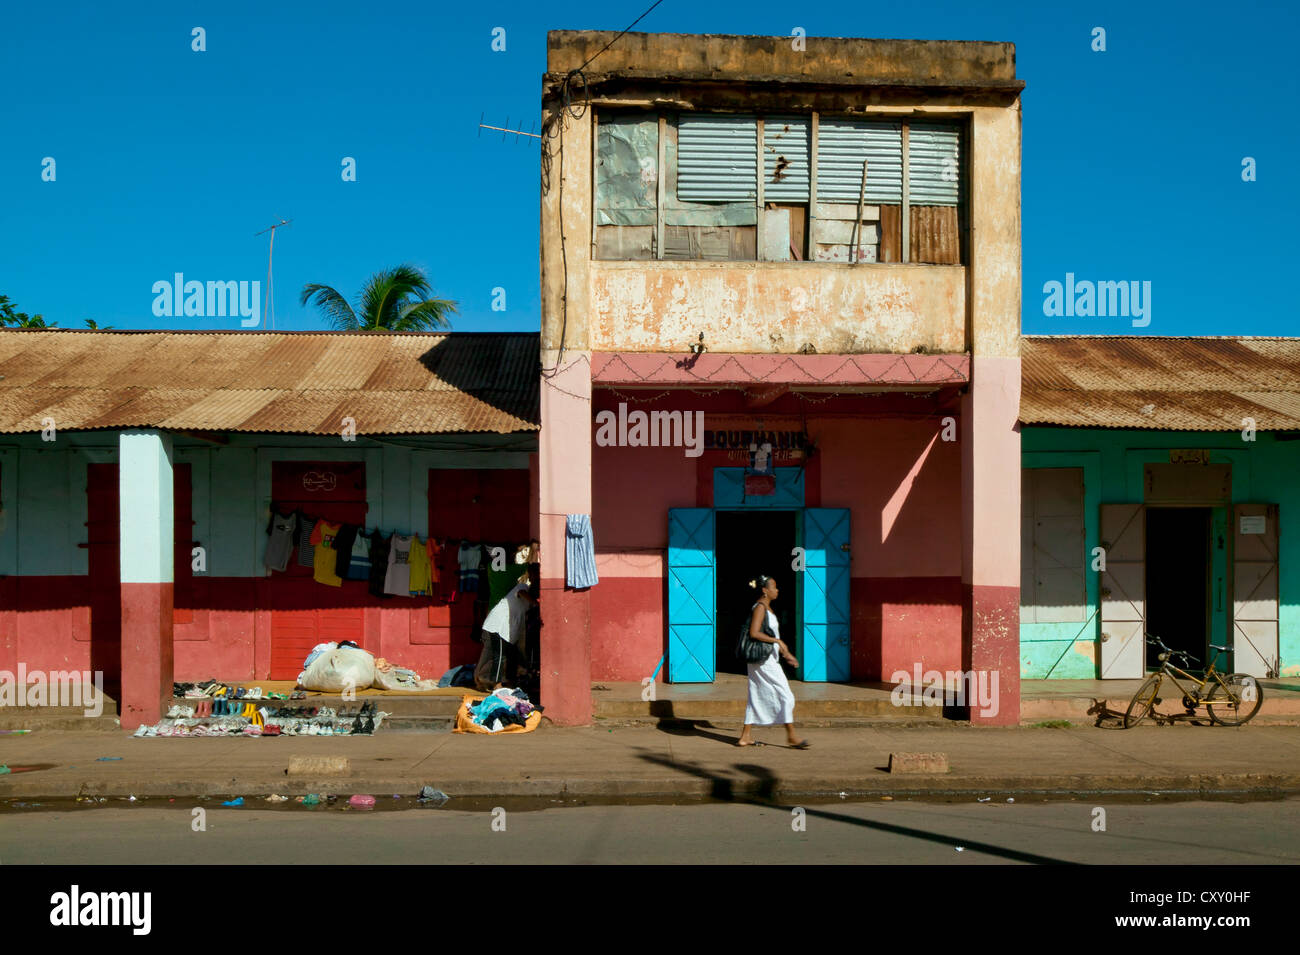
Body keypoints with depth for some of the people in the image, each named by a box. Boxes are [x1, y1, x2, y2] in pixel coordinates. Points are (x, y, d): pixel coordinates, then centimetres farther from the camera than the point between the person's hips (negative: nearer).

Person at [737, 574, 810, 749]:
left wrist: (786, 653, 21)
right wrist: (778, 641, -20)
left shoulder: (767, 608, 17)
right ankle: (791, 736, -1)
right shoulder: (759, 608, -13)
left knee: (756, 698, 10)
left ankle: (745, 736, 12)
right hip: (763, 660, -10)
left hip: (769, 658, 10)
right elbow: (754, 633, -23)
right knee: (785, 695, -5)